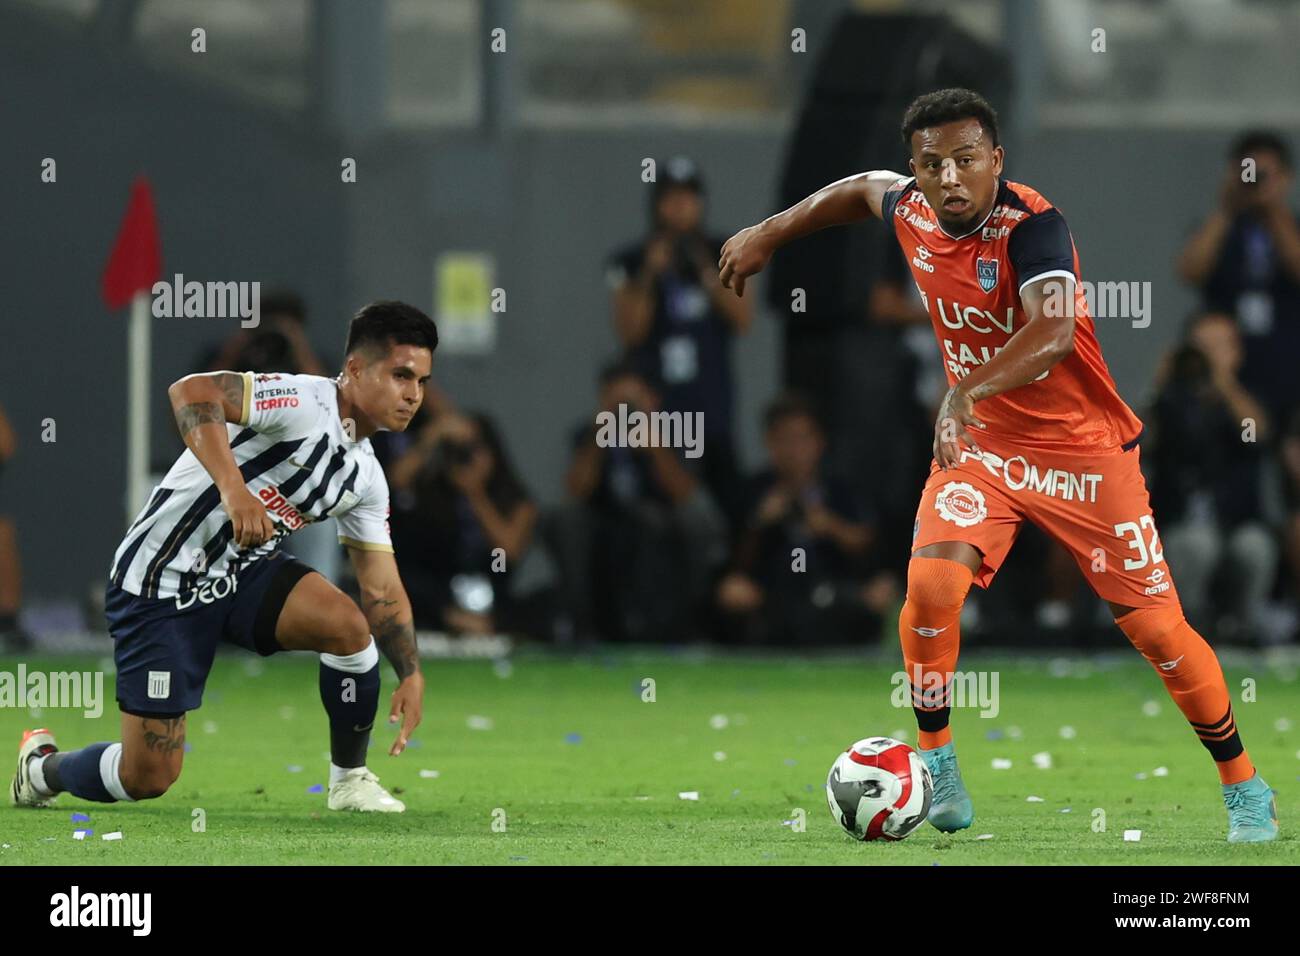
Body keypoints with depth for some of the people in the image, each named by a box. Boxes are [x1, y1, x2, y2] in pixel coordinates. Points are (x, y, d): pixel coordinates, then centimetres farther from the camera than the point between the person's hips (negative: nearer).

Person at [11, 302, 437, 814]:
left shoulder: (366, 478, 5)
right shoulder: (303, 401, -20)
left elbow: (382, 589, 10)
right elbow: (191, 392, -35)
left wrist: (411, 674, -3)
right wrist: (233, 489, -46)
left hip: (243, 570, 7)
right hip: (163, 580, -7)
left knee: (349, 625, -21)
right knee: (147, 778, -6)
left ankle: (350, 780, 1)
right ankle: (42, 765, 28)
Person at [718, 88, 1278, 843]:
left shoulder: (1032, 226, -26)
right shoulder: (911, 212, -6)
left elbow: (1054, 332, -44)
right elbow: (863, 188, 20)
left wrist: (967, 391, -56)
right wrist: (769, 235, 24)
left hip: (1086, 453, -4)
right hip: (980, 444, 5)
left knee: (1157, 629, -2)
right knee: (930, 584, -21)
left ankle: (1245, 789, 16)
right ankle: (937, 766, -3)